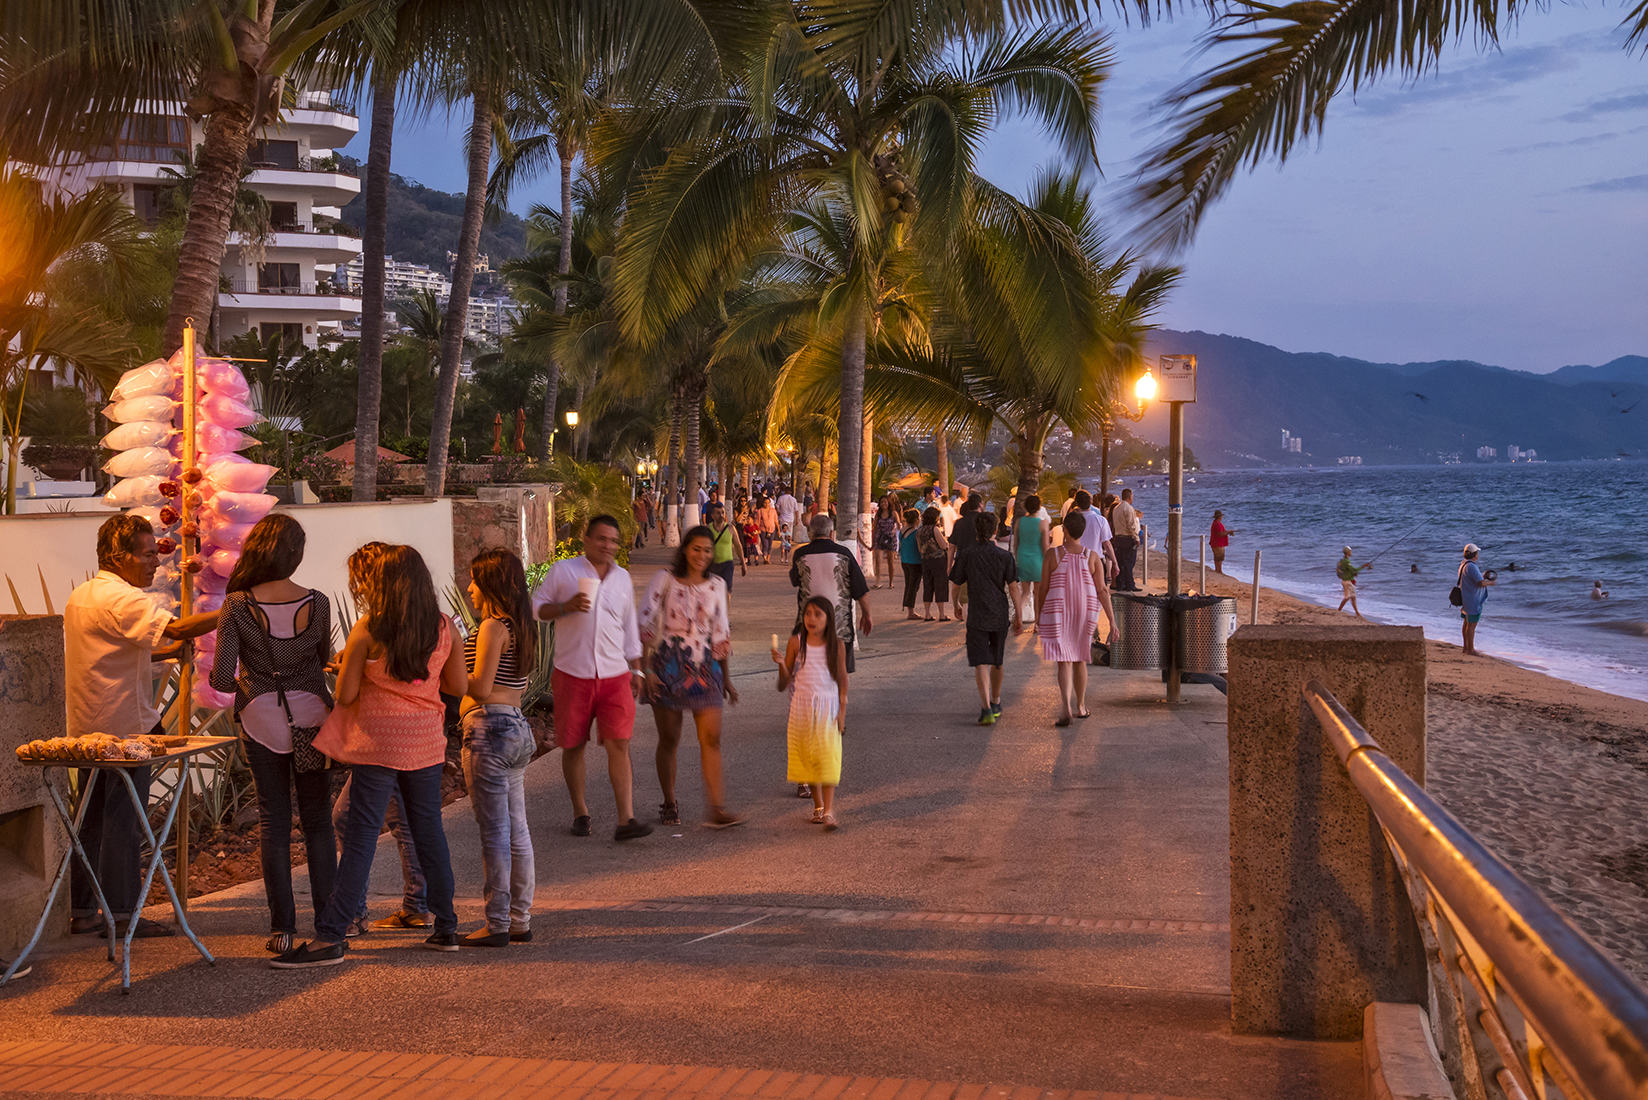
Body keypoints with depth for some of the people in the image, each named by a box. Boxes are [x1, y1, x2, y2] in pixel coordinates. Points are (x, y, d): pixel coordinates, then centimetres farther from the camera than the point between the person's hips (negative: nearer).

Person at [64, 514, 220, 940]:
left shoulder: (78, 597, 15)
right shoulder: (121, 598, -16)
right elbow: (174, 627, -31)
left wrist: (162, 653, 13)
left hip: (85, 728, 9)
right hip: (124, 725, -9)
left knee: (91, 818, 13)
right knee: (123, 820, -2)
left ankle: (82, 911, 19)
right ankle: (120, 914, 3)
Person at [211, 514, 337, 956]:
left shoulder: (238, 606, -11)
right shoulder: (317, 603, -6)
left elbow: (221, 678, -12)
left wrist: (241, 684, 10)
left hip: (262, 718, -1)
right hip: (311, 714, 1)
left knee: (273, 821, 8)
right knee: (317, 820, 10)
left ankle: (283, 928, 8)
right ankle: (327, 922, 11)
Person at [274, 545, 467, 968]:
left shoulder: (367, 630, -10)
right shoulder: (445, 628, 0)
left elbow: (345, 694, -8)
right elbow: (458, 686, 9)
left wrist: (346, 665, 12)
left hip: (380, 741, -4)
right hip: (426, 741, 4)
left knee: (361, 837, -3)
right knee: (429, 832, 15)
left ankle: (330, 937, -3)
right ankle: (446, 928, 21)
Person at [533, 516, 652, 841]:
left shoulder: (622, 577, 13)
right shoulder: (563, 571, 0)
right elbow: (536, 607, 2)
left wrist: (636, 669, 18)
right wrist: (566, 607, -17)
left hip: (614, 676, 2)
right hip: (572, 675, -2)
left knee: (619, 744, -7)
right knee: (574, 746, 7)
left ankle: (625, 820, -9)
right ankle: (580, 812, 24)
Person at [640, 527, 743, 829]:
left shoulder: (716, 585, 9)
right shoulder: (665, 579, -2)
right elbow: (645, 624, -4)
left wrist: (725, 678, 16)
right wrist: (646, 669, -10)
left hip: (704, 667, 3)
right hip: (668, 665, -3)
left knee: (711, 737, -6)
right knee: (669, 739, 4)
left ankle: (717, 809, -6)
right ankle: (669, 804, 17)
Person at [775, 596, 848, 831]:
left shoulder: (837, 645, -1)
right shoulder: (796, 643, -2)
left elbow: (842, 679, 6)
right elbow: (785, 683, 0)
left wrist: (842, 710, 0)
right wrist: (781, 664, -19)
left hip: (828, 707, -1)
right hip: (802, 706, 1)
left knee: (828, 757, -9)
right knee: (807, 757, 7)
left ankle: (829, 811, -9)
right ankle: (818, 805, 23)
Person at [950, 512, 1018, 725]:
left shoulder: (967, 555, -5)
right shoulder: (1004, 556, -3)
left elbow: (956, 583, 3)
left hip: (977, 615, -2)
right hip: (1000, 615, 2)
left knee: (981, 662, -7)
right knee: (997, 661, 19)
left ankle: (986, 708, -22)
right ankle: (996, 704, 35)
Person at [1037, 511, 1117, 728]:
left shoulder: (1052, 555, -9)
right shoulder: (1093, 557, -4)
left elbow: (1043, 588, -5)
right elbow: (1102, 590, -7)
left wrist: (1038, 615, 9)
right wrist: (1112, 621, -4)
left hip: (1057, 613, -2)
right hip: (1086, 613, 2)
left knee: (1064, 662, -3)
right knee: (1080, 659, 20)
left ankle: (1066, 708, -21)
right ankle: (1080, 706, 31)